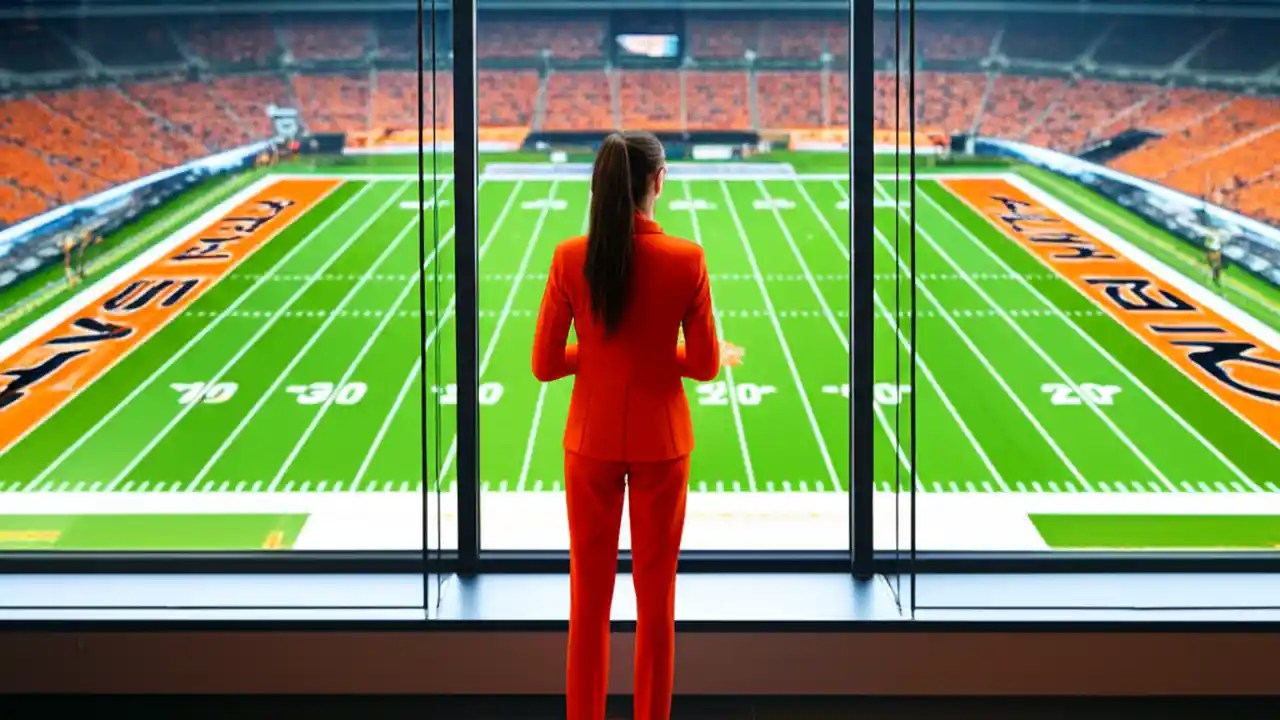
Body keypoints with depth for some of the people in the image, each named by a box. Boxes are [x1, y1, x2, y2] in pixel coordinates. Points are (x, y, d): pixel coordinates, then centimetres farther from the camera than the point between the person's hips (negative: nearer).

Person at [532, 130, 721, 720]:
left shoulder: (569, 258, -10)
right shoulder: (687, 259, -13)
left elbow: (545, 364, -6)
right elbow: (704, 365, -6)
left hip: (592, 439, 1)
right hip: (661, 441, -1)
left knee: (589, 592, 12)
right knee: (656, 594, 12)